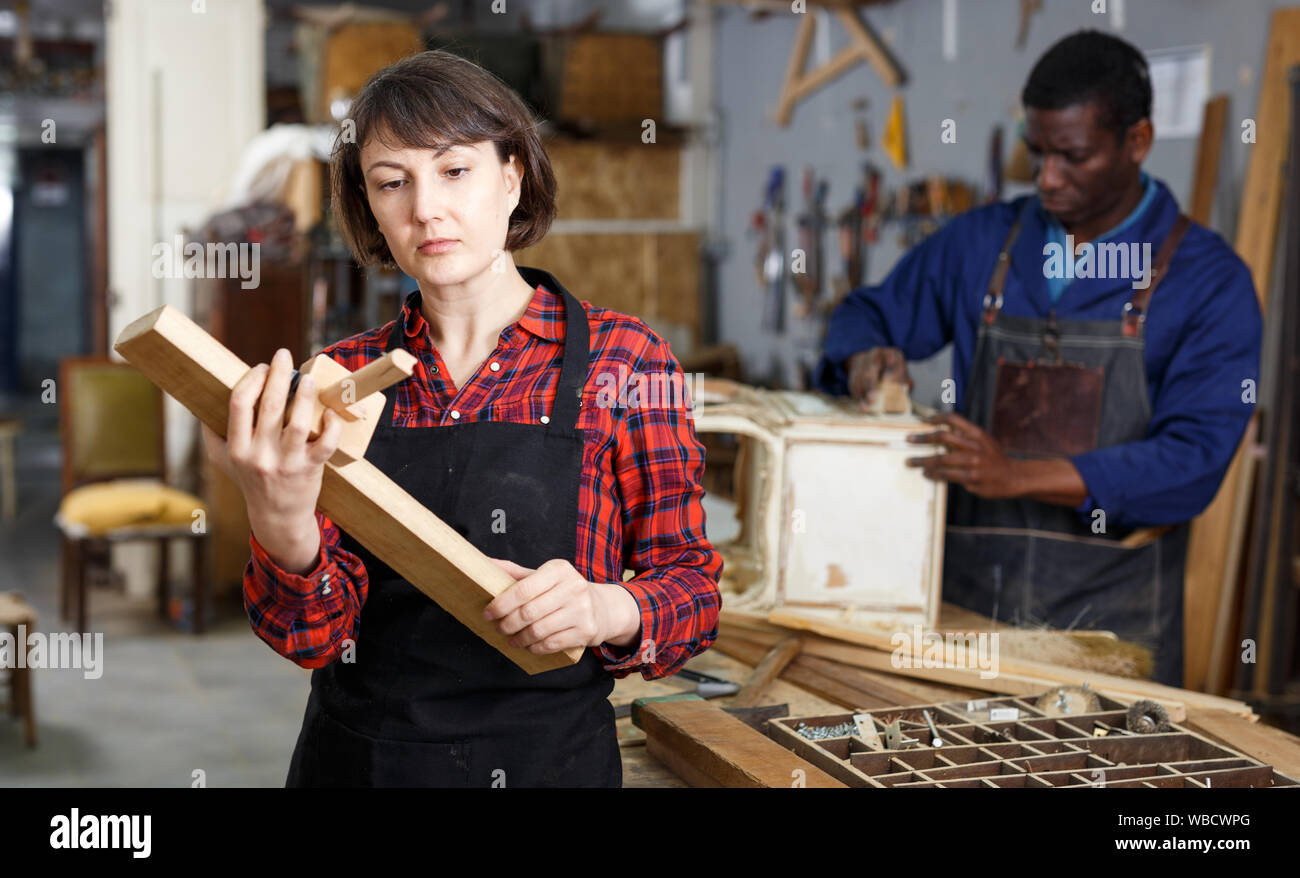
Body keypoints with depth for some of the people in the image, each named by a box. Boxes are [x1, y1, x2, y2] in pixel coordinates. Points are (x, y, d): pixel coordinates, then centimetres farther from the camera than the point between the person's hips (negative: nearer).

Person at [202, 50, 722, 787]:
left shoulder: (621, 359, -8)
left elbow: (692, 588, -4)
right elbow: (318, 636, -9)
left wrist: (609, 610, -25)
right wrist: (283, 524, -29)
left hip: (546, 754, -2)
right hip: (355, 755, 2)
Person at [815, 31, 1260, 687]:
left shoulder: (1209, 280, -5)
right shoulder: (981, 242, 7)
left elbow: (1194, 460, -13)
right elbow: (868, 313, 19)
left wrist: (1018, 475, -23)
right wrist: (865, 358, -7)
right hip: (966, 594, 3)